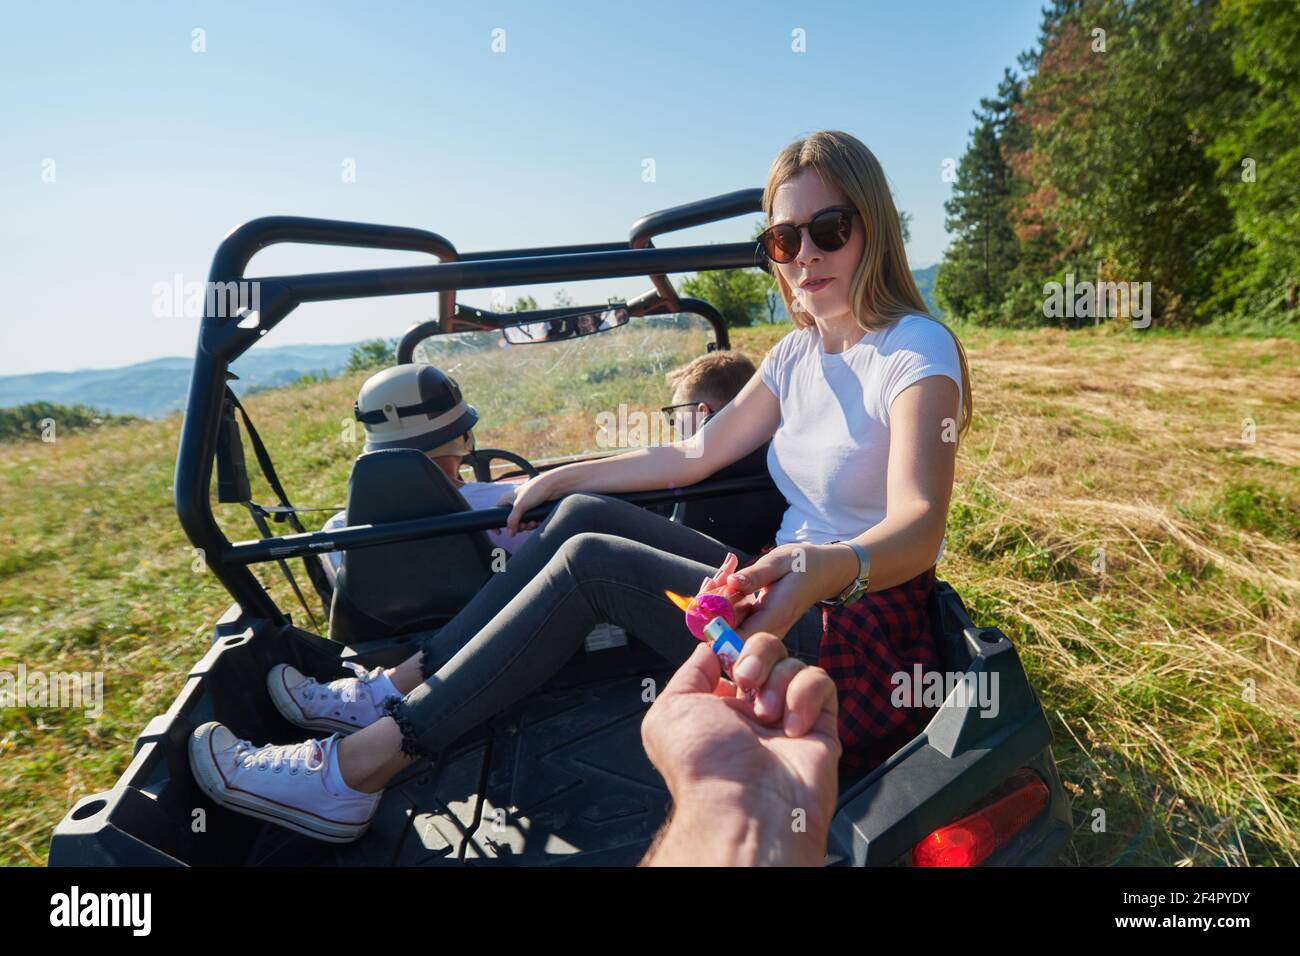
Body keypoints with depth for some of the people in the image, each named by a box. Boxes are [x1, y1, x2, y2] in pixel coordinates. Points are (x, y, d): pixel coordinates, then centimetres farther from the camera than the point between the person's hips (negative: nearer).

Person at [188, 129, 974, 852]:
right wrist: (560, 478, 14)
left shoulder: (916, 351, -13)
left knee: (591, 560, -21)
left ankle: (359, 768, -13)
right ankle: (389, 691, 0)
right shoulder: (800, 353, 9)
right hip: (795, 595, 7)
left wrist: (828, 568, -51)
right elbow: (692, 455, 12)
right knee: (582, 514, -5)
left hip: (864, 645, -7)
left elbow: (919, 525, -29)